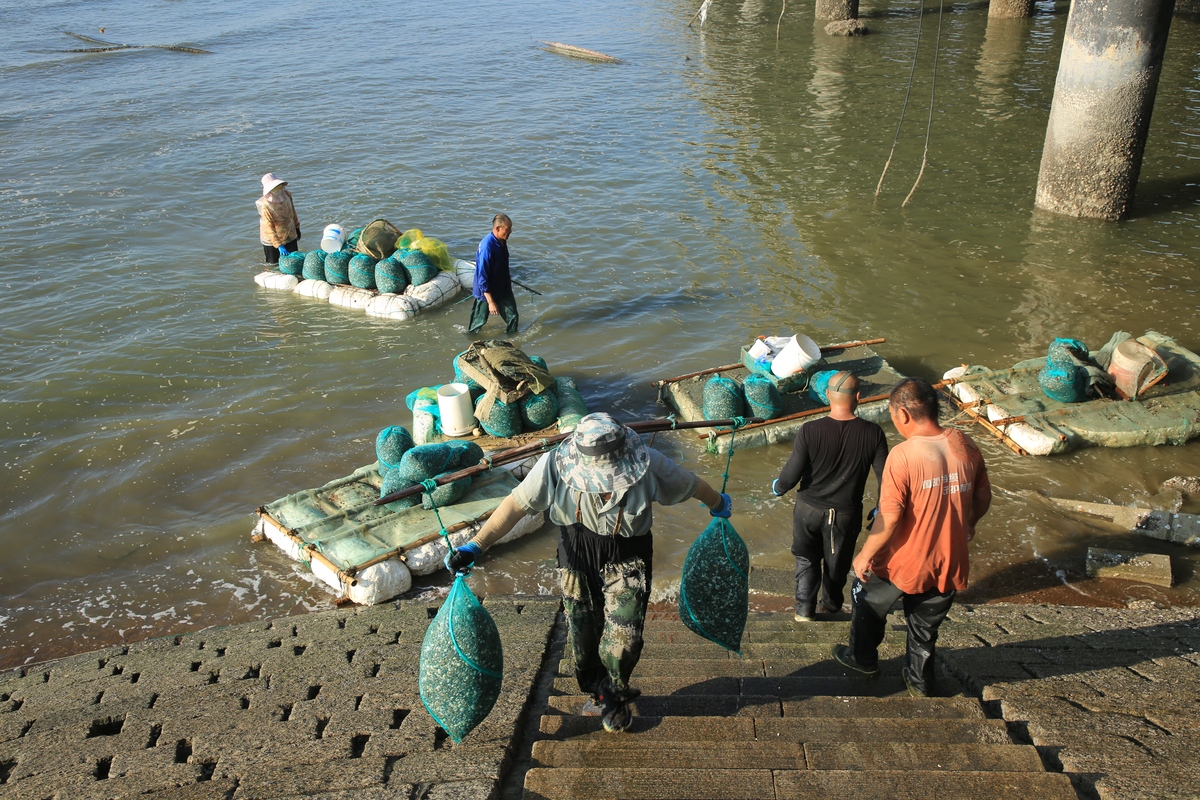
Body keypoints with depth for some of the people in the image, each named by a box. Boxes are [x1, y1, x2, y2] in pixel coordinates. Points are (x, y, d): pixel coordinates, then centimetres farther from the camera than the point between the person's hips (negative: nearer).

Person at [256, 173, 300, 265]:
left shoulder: (287, 195, -9)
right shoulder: (266, 205, -26)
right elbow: (268, 227, -28)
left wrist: (297, 227, 17)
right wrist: (279, 246, -35)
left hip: (290, 236, 5)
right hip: (273, 240, -5)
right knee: (274, 264, 9)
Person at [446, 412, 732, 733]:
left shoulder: (648, 465, -26)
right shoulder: (557, 464, -27)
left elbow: (692, 484, -6)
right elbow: (517, 504, -24)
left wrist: (718, 504, 14)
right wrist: (476, 545, -30)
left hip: (627, 559, -1)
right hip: (578, 553, 1)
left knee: (623, 640, -7)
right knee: (584, 635, 14)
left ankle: (615, 694, 28)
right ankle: (597, 690, 46)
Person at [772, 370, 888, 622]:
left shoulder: (810, 431, -23)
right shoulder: (873, 434, -18)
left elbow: (792, 475, -17)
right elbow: (886, 478, -11)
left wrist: (777, 487, 6)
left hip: (809, 509, -1)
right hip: (846, 513, 1)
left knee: (807, 558, 24)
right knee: (837, 563, 25)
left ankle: (804, 608, 26)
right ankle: (831, 605, 44)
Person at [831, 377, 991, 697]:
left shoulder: (903, 455, -24)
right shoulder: (966, 445, -7)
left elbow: (890, 518, -23)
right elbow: (983, 497, 7)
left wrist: (865, 555, -9)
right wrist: (968, 525, 26)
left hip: (904, 562, -4)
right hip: (949, 561, 5)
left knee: (867, 597, 25)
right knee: (926, 625, 26)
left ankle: (864, 658, 42)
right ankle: (920, 680, 42)